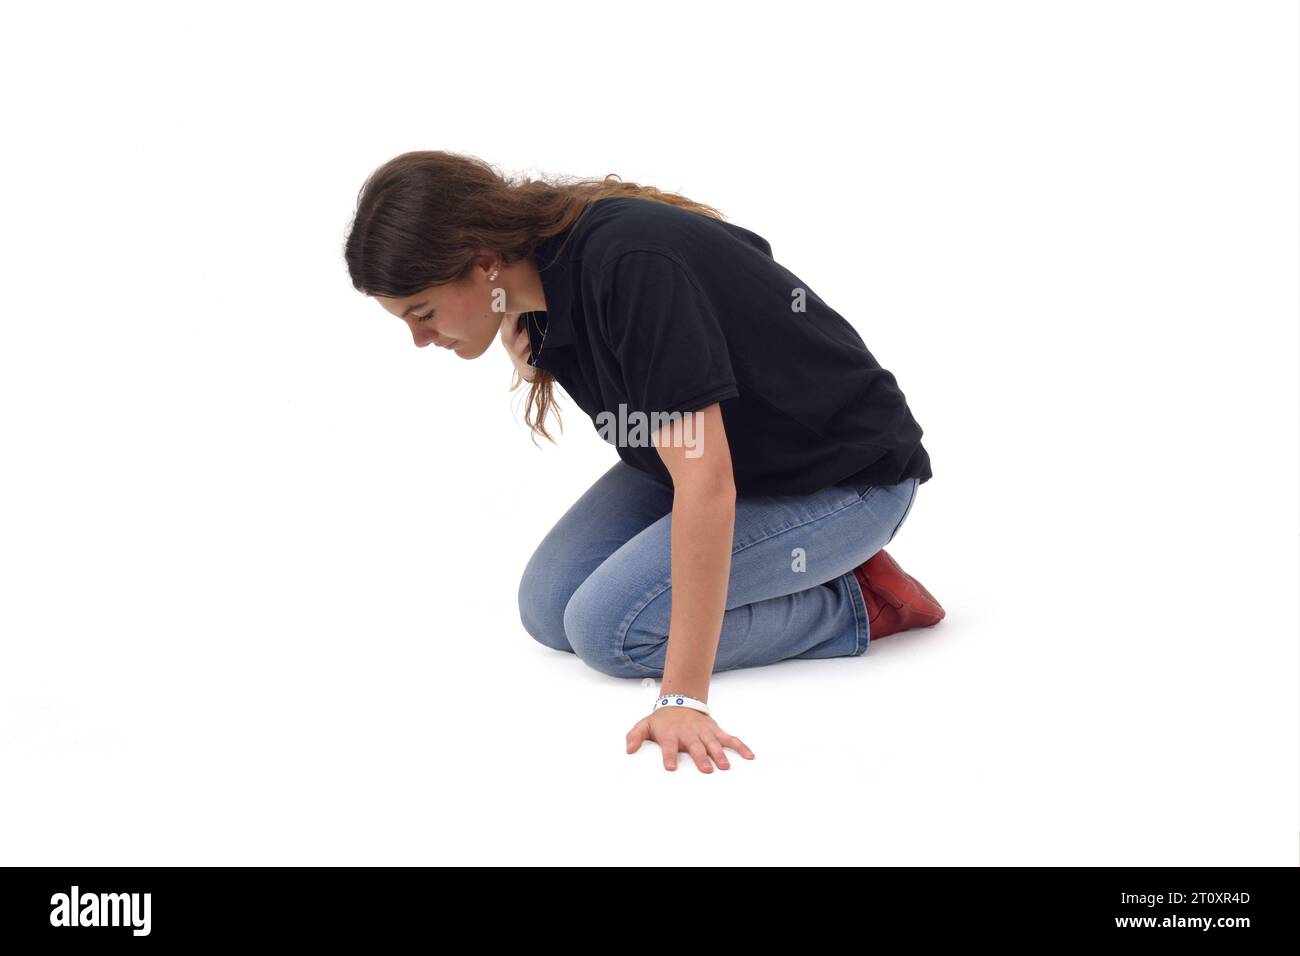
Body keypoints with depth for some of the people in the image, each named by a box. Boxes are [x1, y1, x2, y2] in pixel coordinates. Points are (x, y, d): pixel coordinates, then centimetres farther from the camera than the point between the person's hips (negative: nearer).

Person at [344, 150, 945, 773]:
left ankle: (856, 603, -4)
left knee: (613, 627, -19)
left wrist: (683, 698, -39)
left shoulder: (631, 266, -35)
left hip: (845, 479, -8)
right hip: (716, 446, 8)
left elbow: (706, 483, -38)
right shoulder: (536, 264, -10)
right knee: (550, 607, -2)